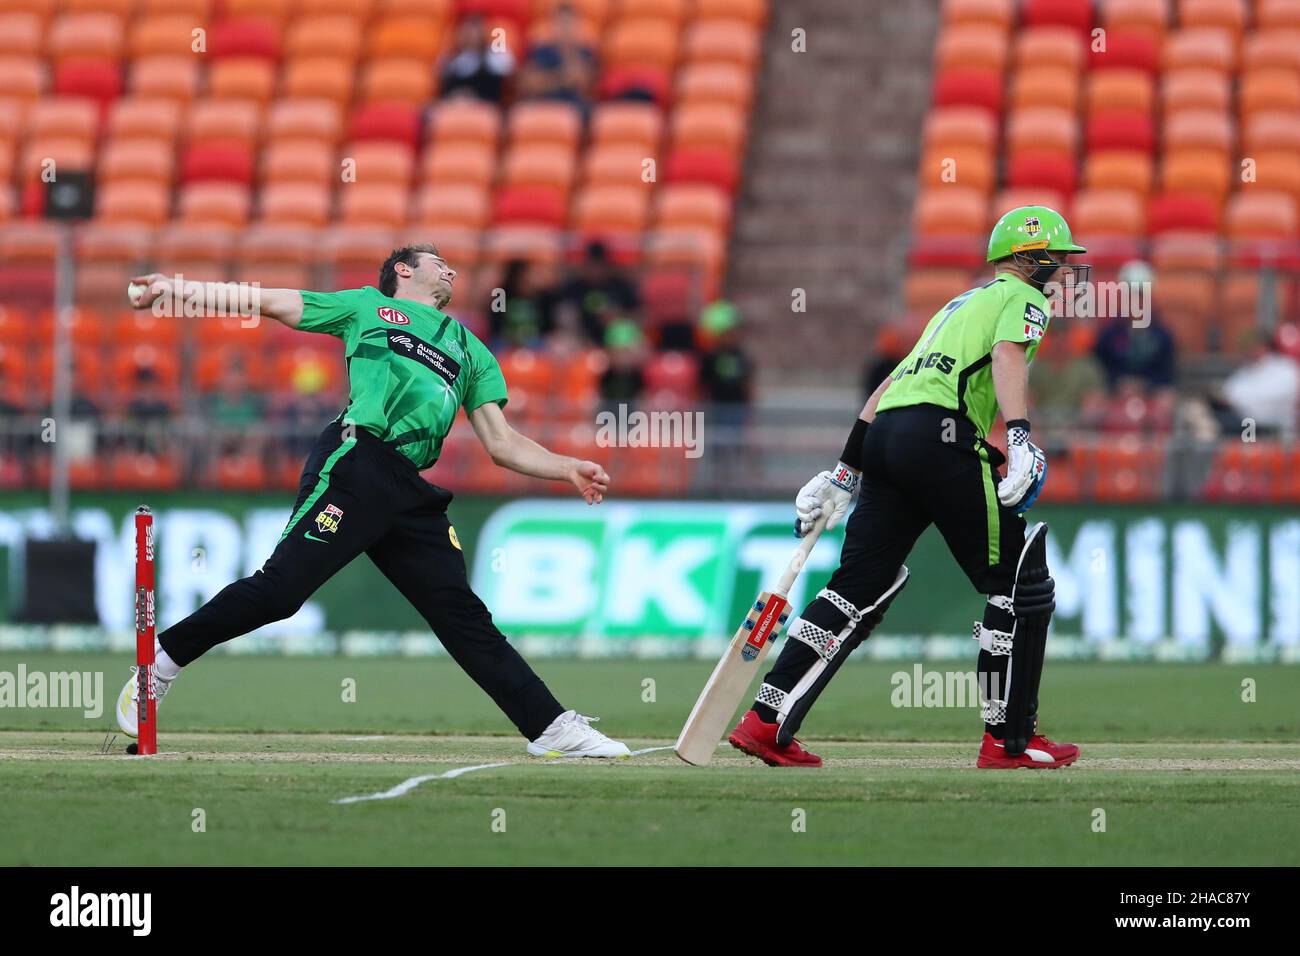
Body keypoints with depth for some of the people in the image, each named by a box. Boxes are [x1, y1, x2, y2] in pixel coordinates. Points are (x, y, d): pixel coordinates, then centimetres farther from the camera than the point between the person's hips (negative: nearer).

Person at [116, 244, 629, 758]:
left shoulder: (472, 353, 31)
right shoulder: (368, 306, 21)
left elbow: (503, 444, 25)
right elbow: (267, 302, 17)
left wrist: (568, 469, 9)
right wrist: (173, 288, 10)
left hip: (413, 496, 4)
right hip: (354, 463, -4)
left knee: (463, 615, -2)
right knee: (280, 588, -16)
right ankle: (162, 661, -4)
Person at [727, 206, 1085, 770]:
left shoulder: (959, 304, 33)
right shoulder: (1023, 298, 8)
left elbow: (889, 385, 30)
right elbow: (1008, 354, -14)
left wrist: (846, 473, 29)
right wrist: (1020, 441, -29)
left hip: (884, 429, 8)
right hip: (940, 433, -8)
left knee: (862, 586, 6)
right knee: (1020, 584, 0)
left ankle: (766, 723, -1)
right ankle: (1009, 739, 2)